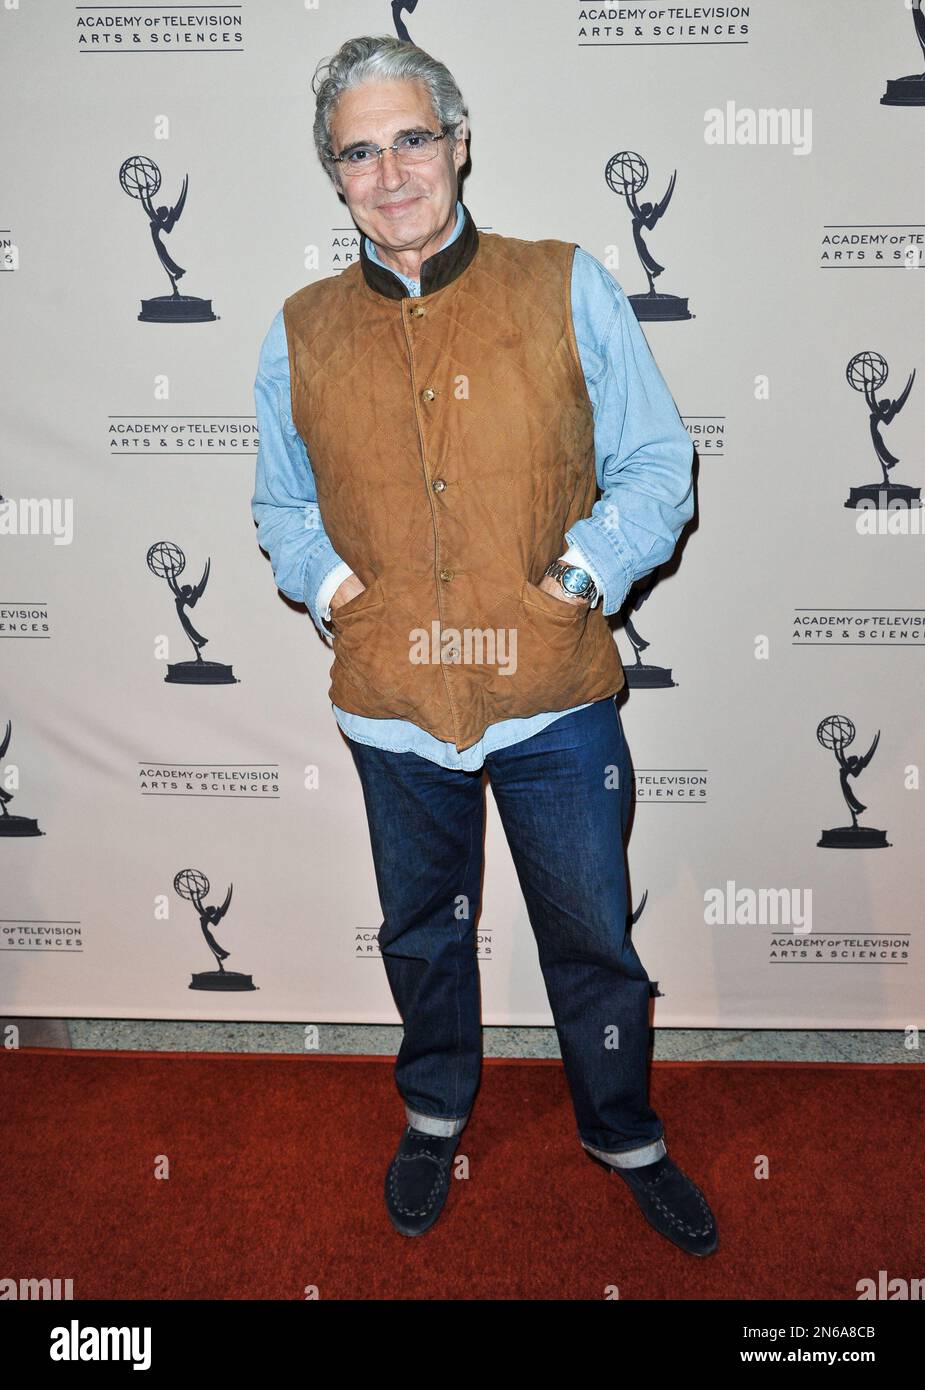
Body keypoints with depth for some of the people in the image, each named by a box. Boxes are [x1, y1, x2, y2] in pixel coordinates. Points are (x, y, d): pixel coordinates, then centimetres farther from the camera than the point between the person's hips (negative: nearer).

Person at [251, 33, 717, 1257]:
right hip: (393, 708, 2)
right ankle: (435, 1112, 49)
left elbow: (658, 465, 0)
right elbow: (280, 504, 14)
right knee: (422, 934, 21)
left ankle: (625, 1134, 41)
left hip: (557, 699, -1)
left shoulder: (566, 288, -2)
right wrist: (325, 579, -5)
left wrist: (584, 572, -15)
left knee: (593, 939, 12)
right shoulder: (301, 334, 4)